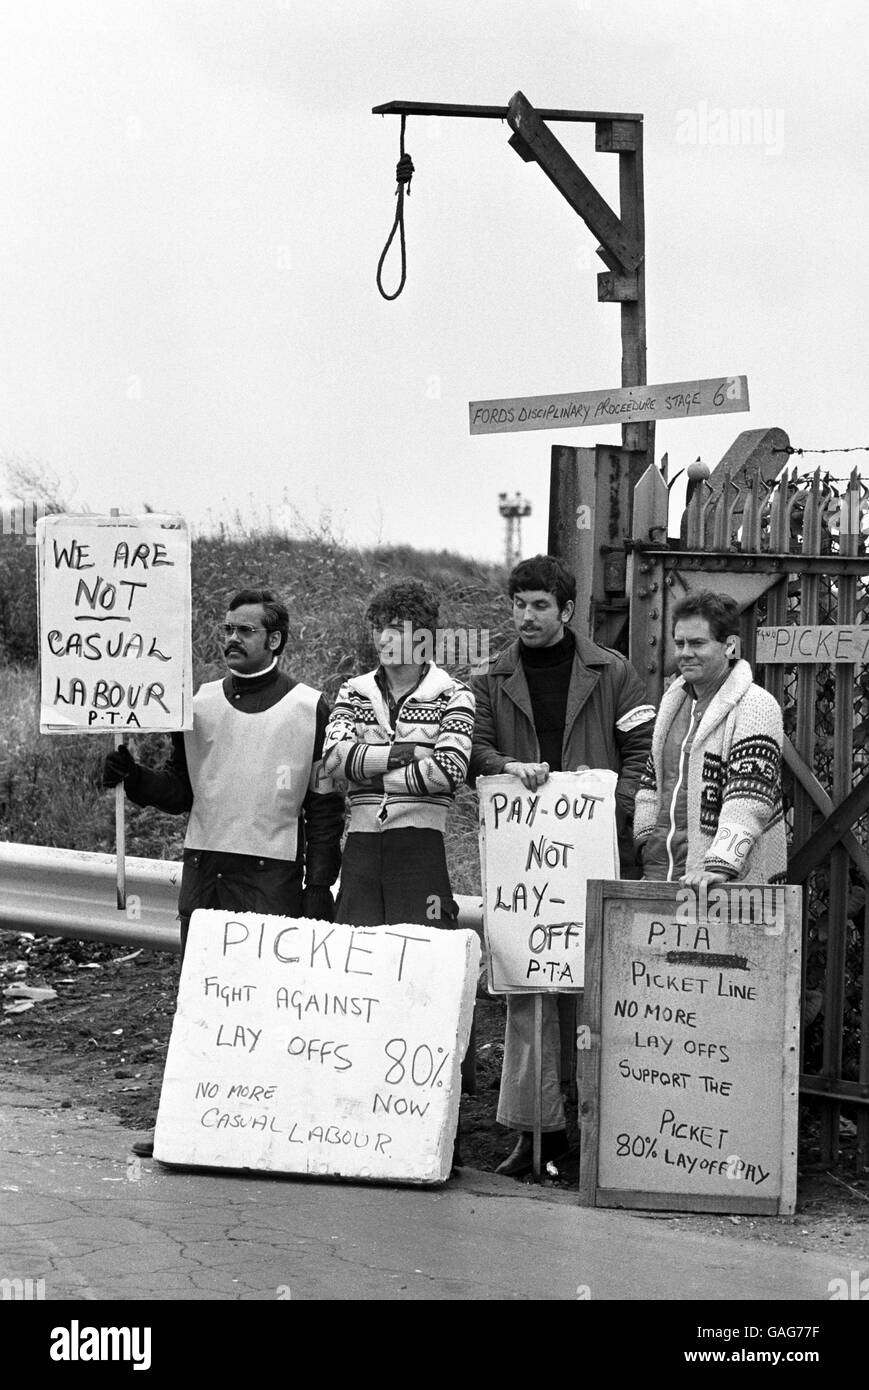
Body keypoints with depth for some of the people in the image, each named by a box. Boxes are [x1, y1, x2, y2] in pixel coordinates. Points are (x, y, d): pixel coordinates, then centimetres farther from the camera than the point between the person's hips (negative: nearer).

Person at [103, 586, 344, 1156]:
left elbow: (326, 806, -1)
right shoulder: (201, 702, 12)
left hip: (274, 874, -4)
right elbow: (180, 789, 15)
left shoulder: (310, 708, 0)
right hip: (204, 868, 4)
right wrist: (135, 778, -4)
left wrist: (320, 886, -6)